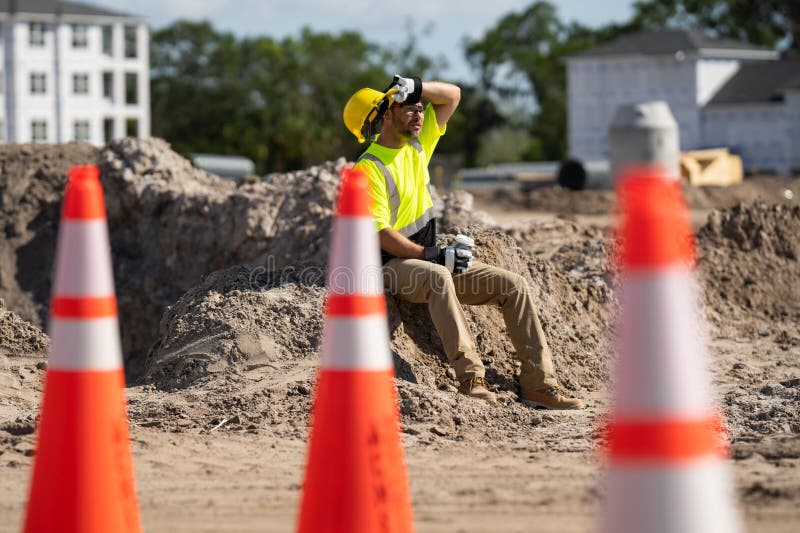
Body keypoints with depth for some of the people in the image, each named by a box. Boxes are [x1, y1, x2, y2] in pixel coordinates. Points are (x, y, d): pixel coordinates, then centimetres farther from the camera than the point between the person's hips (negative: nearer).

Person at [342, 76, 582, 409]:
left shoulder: (417, 143, 9)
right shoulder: (370, 167, -13)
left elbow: (452, 95, 12)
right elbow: (380, 233, -20)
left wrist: (415, 87, -6)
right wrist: (432, 256, -23)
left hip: (430, 258, 8)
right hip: (392, 264, -8)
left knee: (514, 286, -6)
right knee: (439, 277, -41)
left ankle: (538, 382, -9)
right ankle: (470, 378, -48)